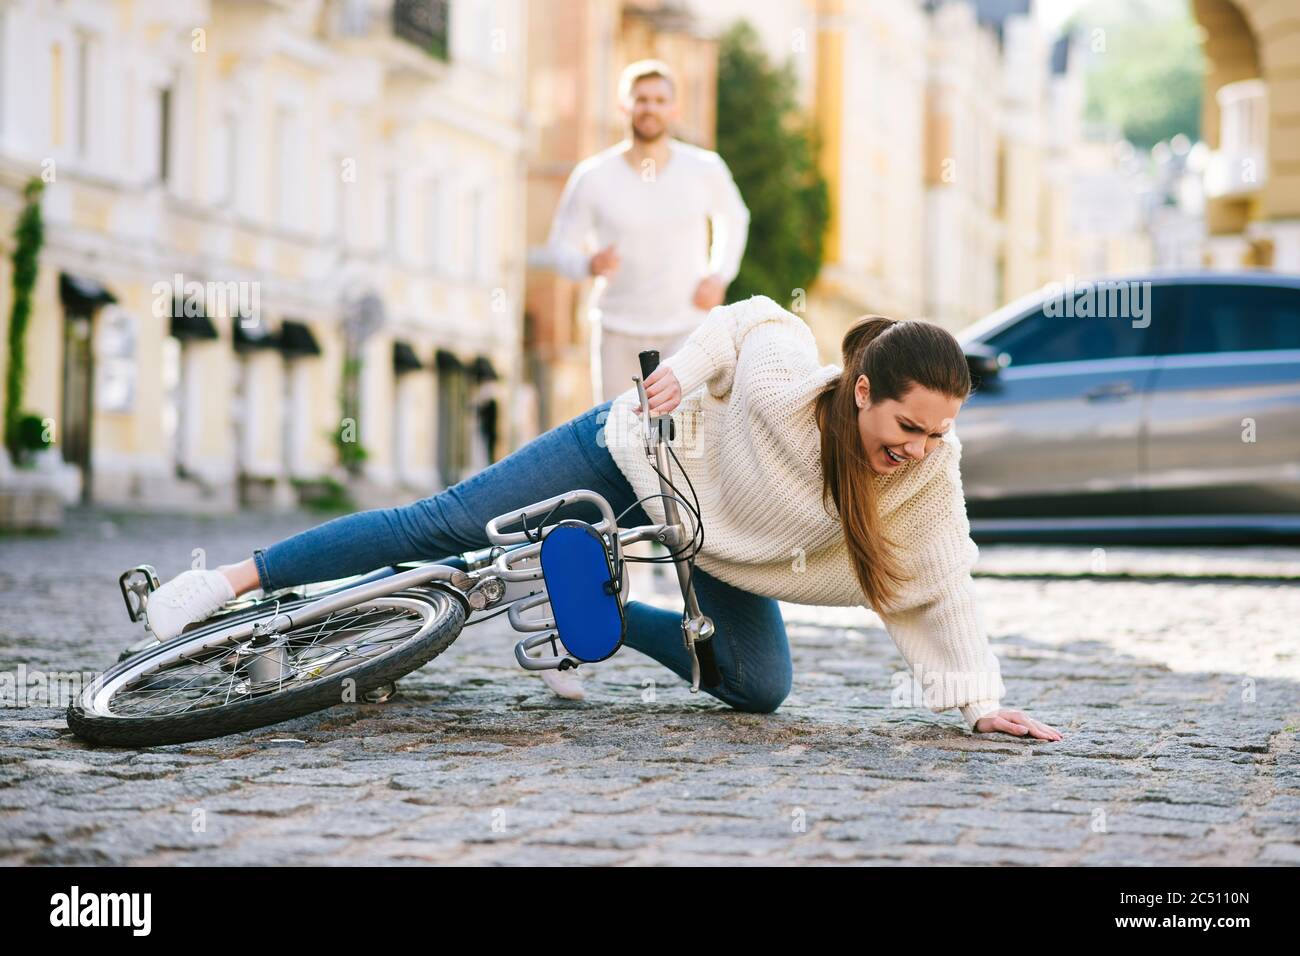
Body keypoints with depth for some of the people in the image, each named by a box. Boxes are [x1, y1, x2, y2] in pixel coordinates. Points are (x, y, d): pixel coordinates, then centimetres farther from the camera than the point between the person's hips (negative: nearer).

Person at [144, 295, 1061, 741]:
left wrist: (982, 699, -20)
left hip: (722, 551, 5)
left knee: (760, 689, -2)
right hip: (636, 452, -5)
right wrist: (681, 369, -20)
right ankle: (230, 581, -3)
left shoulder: (932, 469, -27)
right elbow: (753, 315, -14)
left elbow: (942, 587, -17)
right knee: (444, 527, -11)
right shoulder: (781, 380, -38)